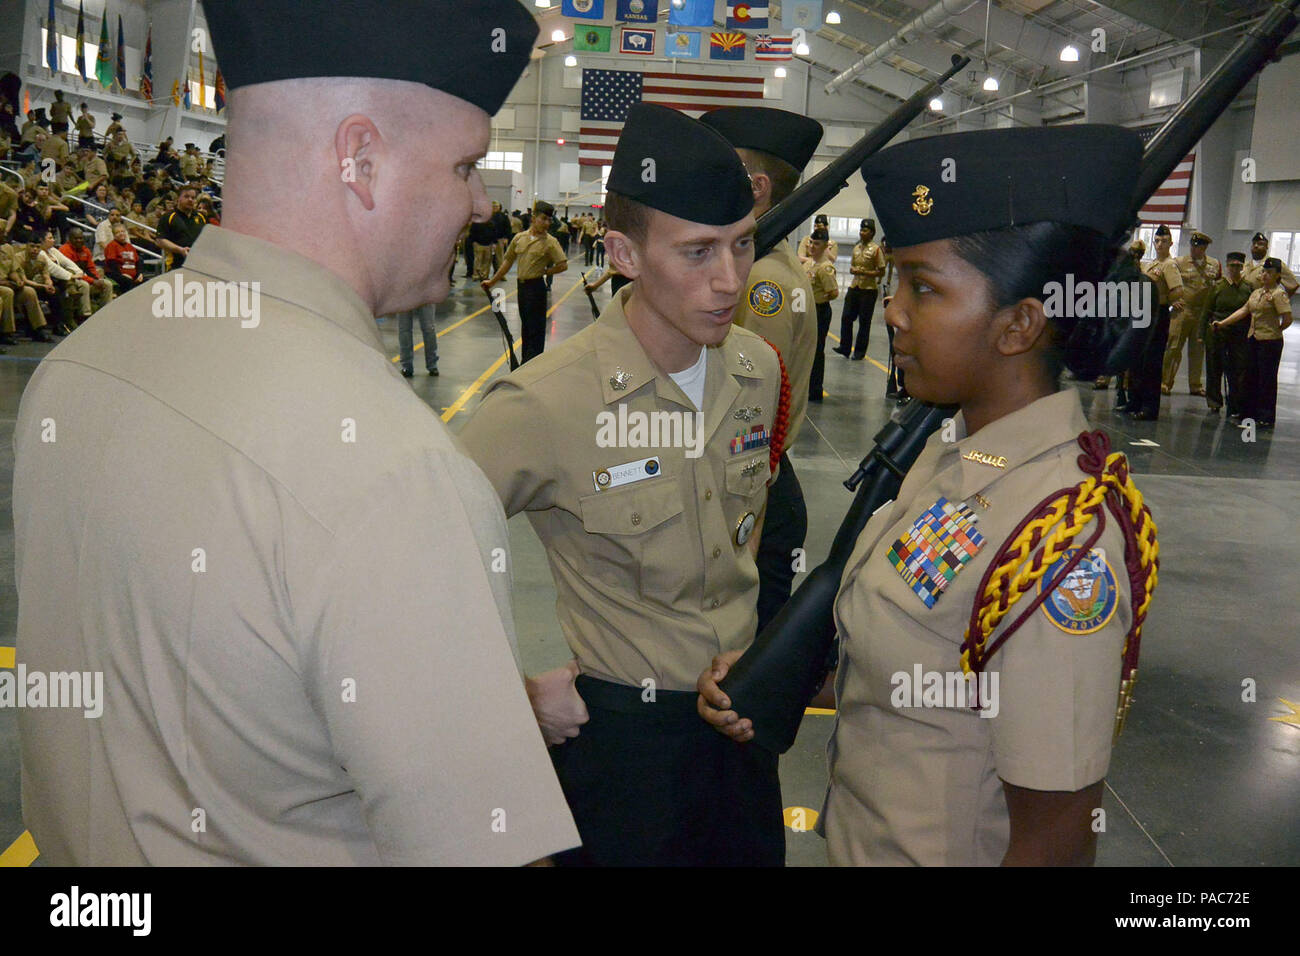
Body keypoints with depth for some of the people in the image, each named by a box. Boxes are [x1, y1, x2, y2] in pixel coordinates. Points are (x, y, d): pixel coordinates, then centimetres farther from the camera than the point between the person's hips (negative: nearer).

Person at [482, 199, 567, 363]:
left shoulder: (550, 242, -8)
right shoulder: (519, 238, 5)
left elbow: (563, 265, -12)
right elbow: (508, 261, 14)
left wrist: (544, 272, -5)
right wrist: (492, 281, 15)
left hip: (537, 287, -5)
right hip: (522, 285, 5)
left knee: (535, 327, -3)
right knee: (525, 324, 16)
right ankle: (525, 360, 27)